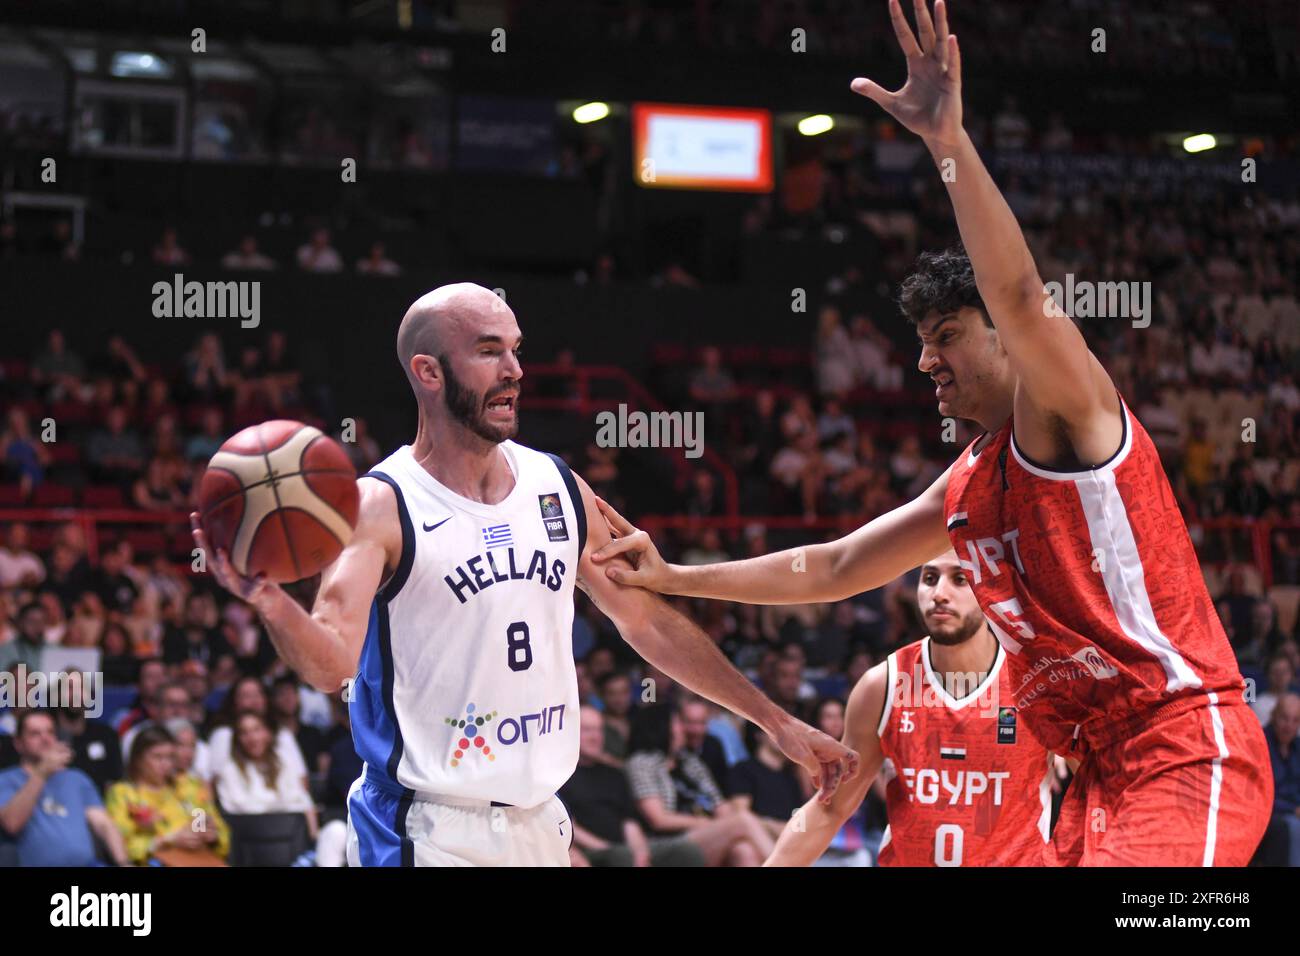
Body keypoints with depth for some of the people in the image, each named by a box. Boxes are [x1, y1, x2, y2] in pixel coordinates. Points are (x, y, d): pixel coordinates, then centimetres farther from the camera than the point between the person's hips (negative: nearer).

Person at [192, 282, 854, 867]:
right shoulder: (380, 508, -12)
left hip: (540, 824, 6)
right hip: (428, 835, -6)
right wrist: (267, 598, -46)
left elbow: (648, 622, 16)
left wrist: (774, 721, 18)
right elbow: (332, 663, -25)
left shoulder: (559, 489, 6)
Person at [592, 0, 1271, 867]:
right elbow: (833, 568, 29)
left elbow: (1020, 297, -25)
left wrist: (950, 141, -33)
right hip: (1103, 771, 10)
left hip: (1184, 749, -10)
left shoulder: (1069, 412, -5)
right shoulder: (965, 488, 21)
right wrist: (671, 578, 28)